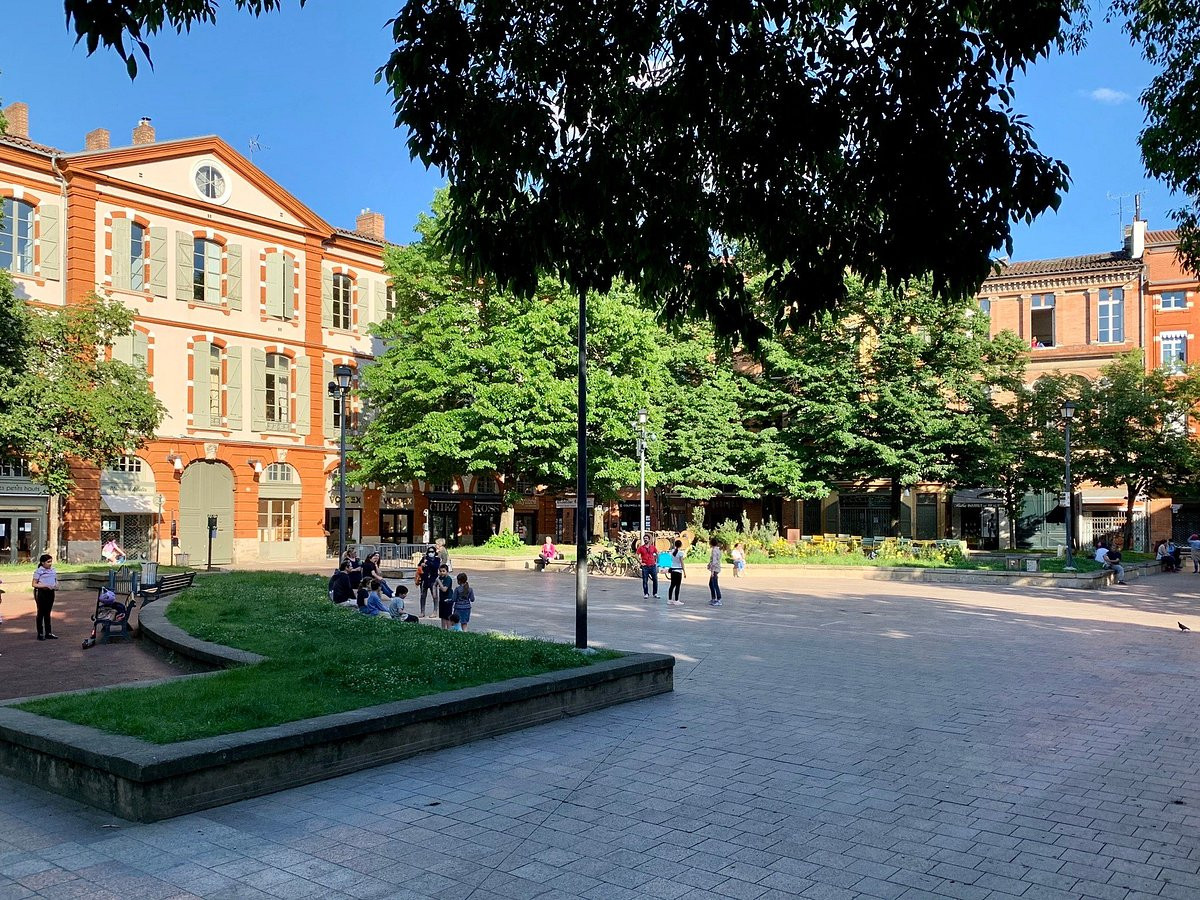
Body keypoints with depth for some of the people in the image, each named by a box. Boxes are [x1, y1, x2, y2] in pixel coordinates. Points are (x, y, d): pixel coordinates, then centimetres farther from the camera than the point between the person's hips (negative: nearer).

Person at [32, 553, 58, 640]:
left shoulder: (53, 570, 8)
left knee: (47, 613, 12)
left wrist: (56, 585, -3)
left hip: (50, 592, 6)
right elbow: (34, 584, -12)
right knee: (41, 613, 2)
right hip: (41, 593, -6)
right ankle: (40, 634, 9)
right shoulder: (38, 571, -10)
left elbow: (55, 580, 19)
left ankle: (48, 633, 16)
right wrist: (45, 585, -21)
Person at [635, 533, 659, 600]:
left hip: (653, 566, 2)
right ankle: (646, 594, 9)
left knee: (655, 580, 3)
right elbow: (637, 555, -3)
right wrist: (640, 562, -8)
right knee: (645, 581, 0)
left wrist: (656, 561, 13)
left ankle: (655, 594, 14)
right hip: (645, 566, -2)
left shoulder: (652, 547, 7)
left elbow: (657, 554, 20)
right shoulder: (641, 547, -1)